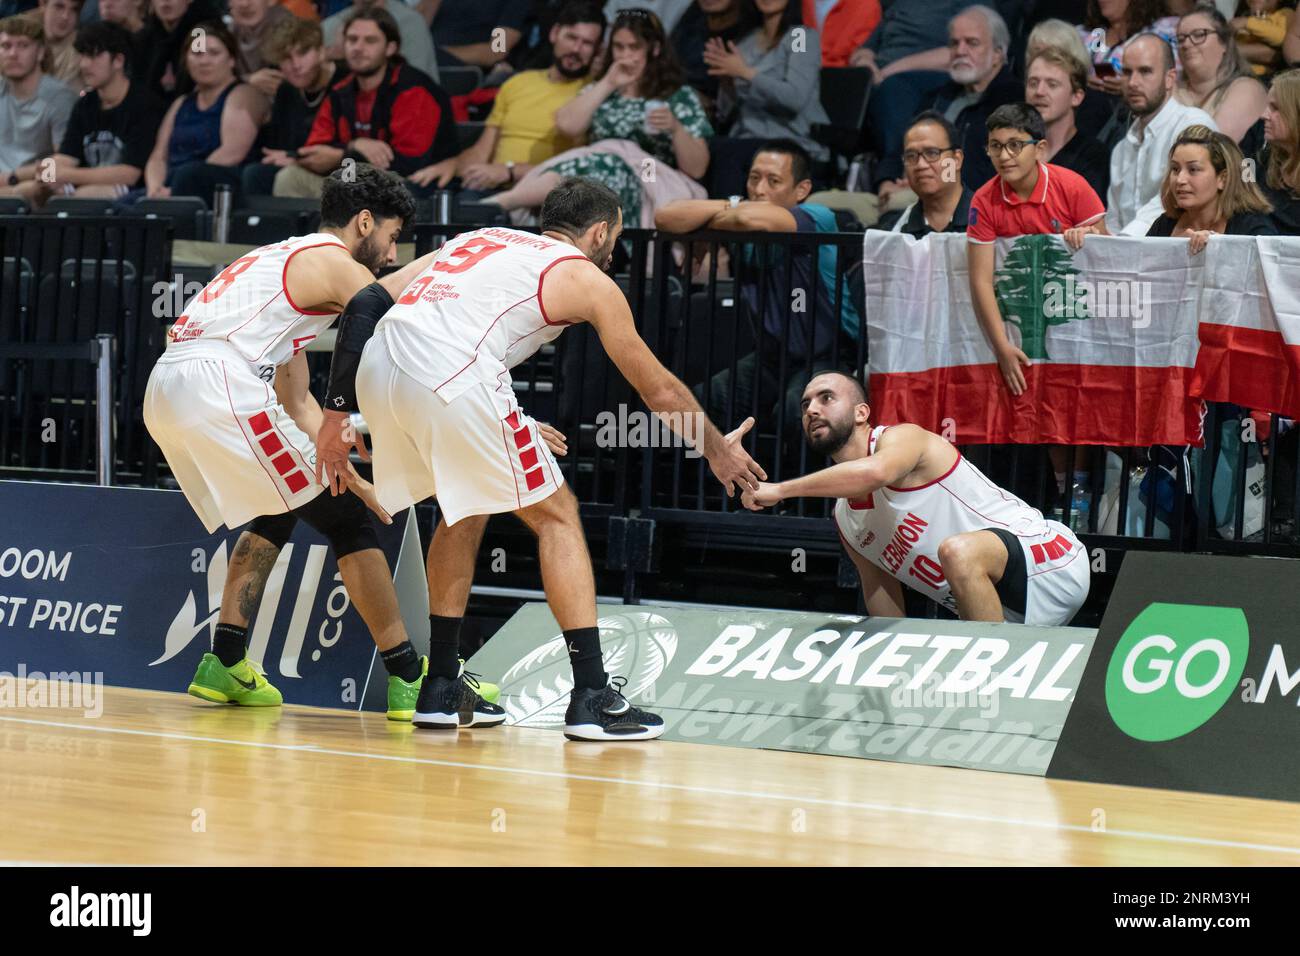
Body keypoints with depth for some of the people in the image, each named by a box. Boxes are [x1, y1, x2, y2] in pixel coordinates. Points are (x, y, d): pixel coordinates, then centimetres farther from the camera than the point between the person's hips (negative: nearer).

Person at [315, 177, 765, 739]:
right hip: (451, 379, -6)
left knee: (465, 510, 28)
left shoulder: (480, 239, 32)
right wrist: (718, 450, 40)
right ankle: (592, 700, 4)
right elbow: (659, 391, 24)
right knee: (557, 516, 9)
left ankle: (439, 691, 28)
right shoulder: (587, 279, 16)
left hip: (375, 372, 6)